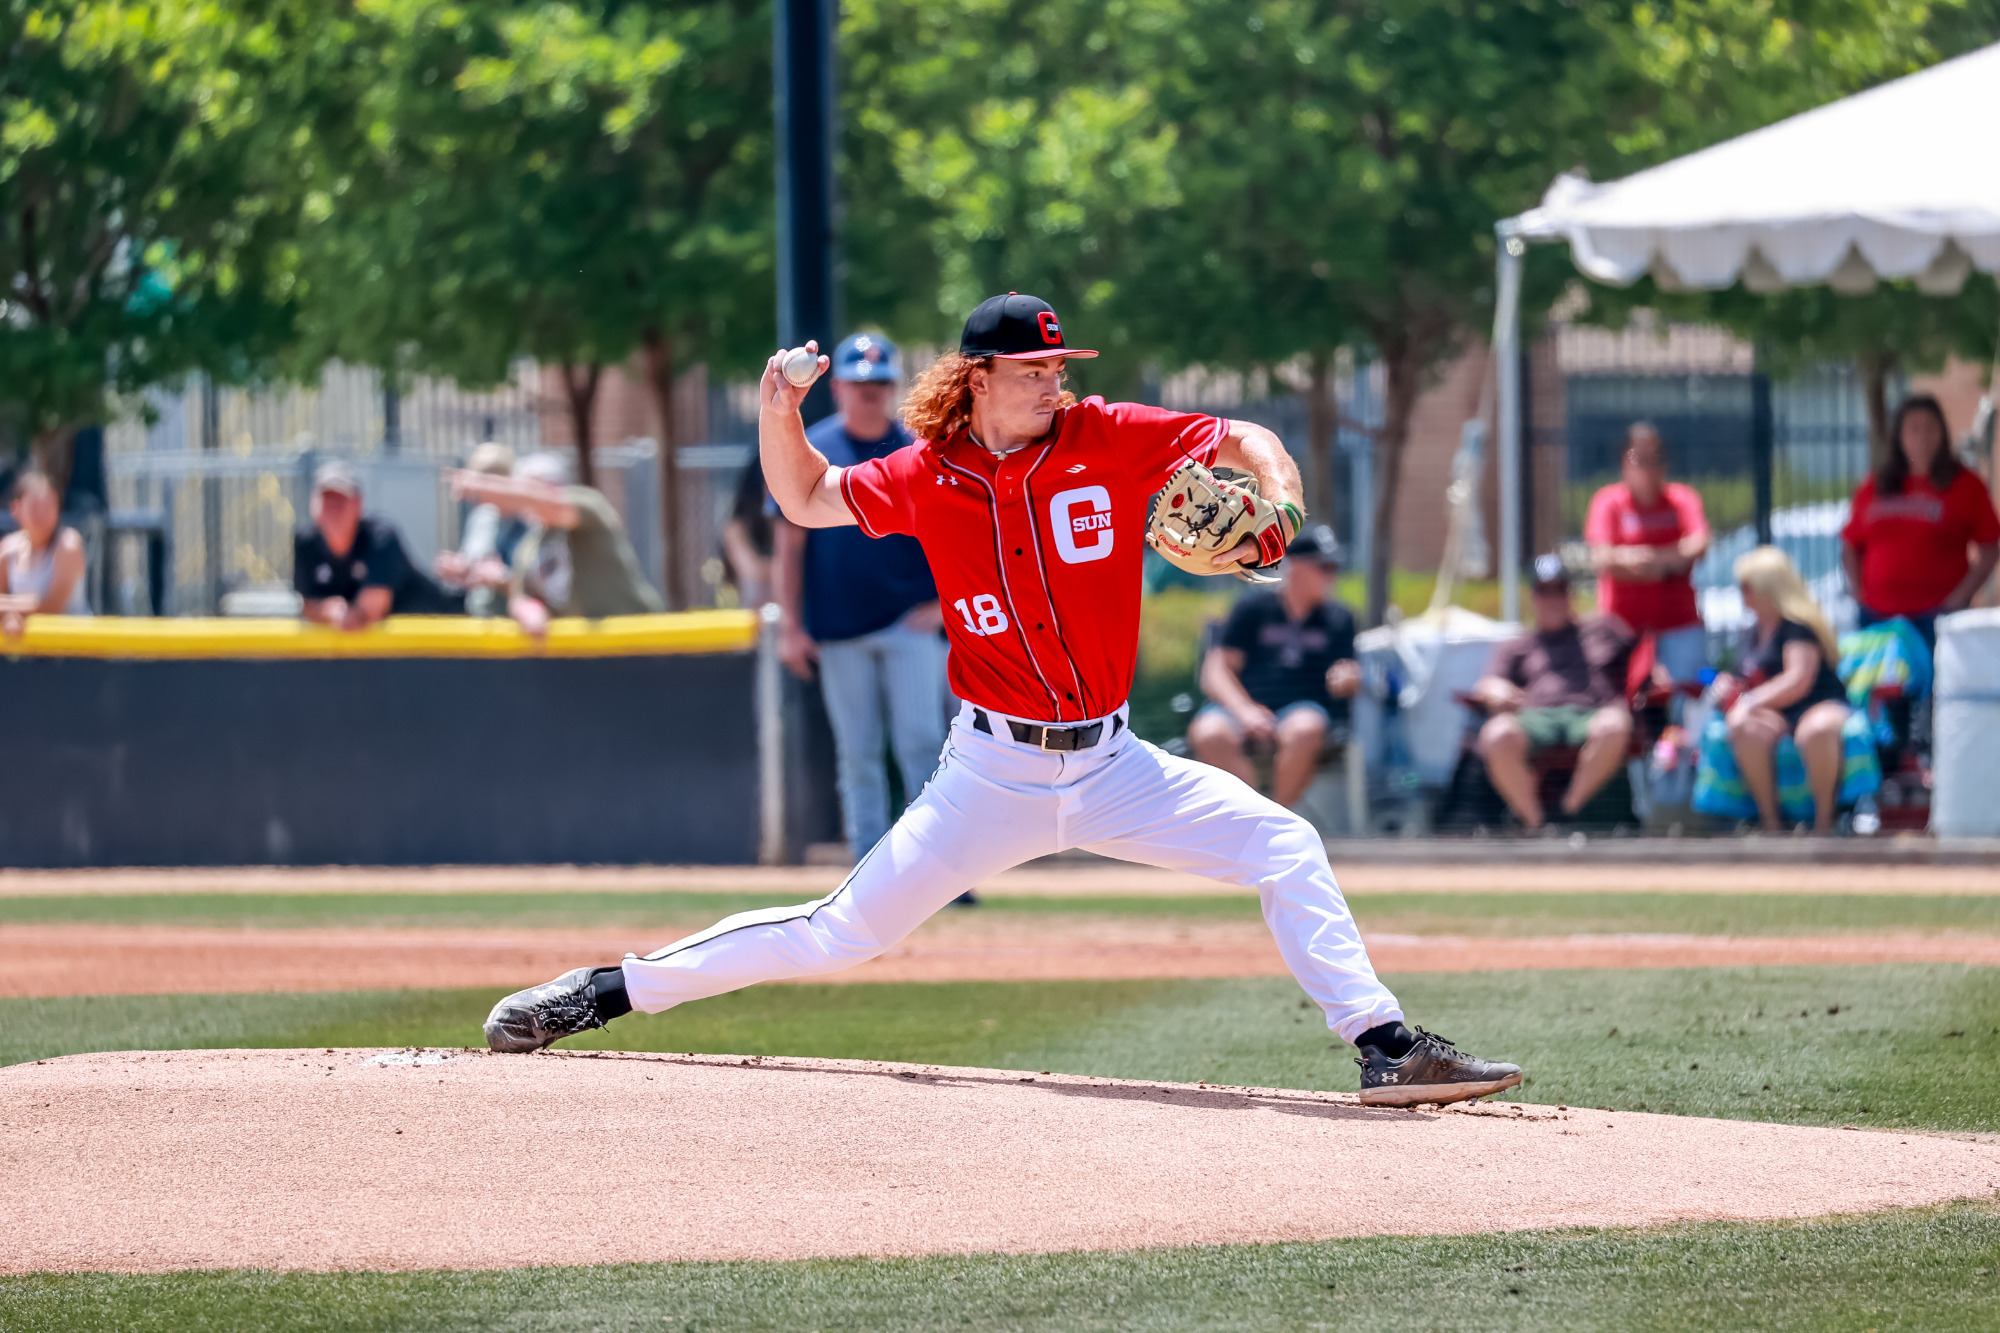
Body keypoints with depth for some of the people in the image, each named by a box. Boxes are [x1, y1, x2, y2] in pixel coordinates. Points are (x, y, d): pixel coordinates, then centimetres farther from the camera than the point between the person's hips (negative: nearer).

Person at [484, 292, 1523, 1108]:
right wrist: (778, 415, -7)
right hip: (990, 773, -1)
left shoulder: (1107, 440, -5)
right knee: (845, 931, -5)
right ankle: (608, 991, 5)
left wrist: (1278, 512, -19)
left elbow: (1246, 443, 1)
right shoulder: (929, 477, -2)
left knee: (1284, 849, -13)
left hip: (1109, 769, 1)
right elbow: (807, 499, 12)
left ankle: (1384, 1048, -10)